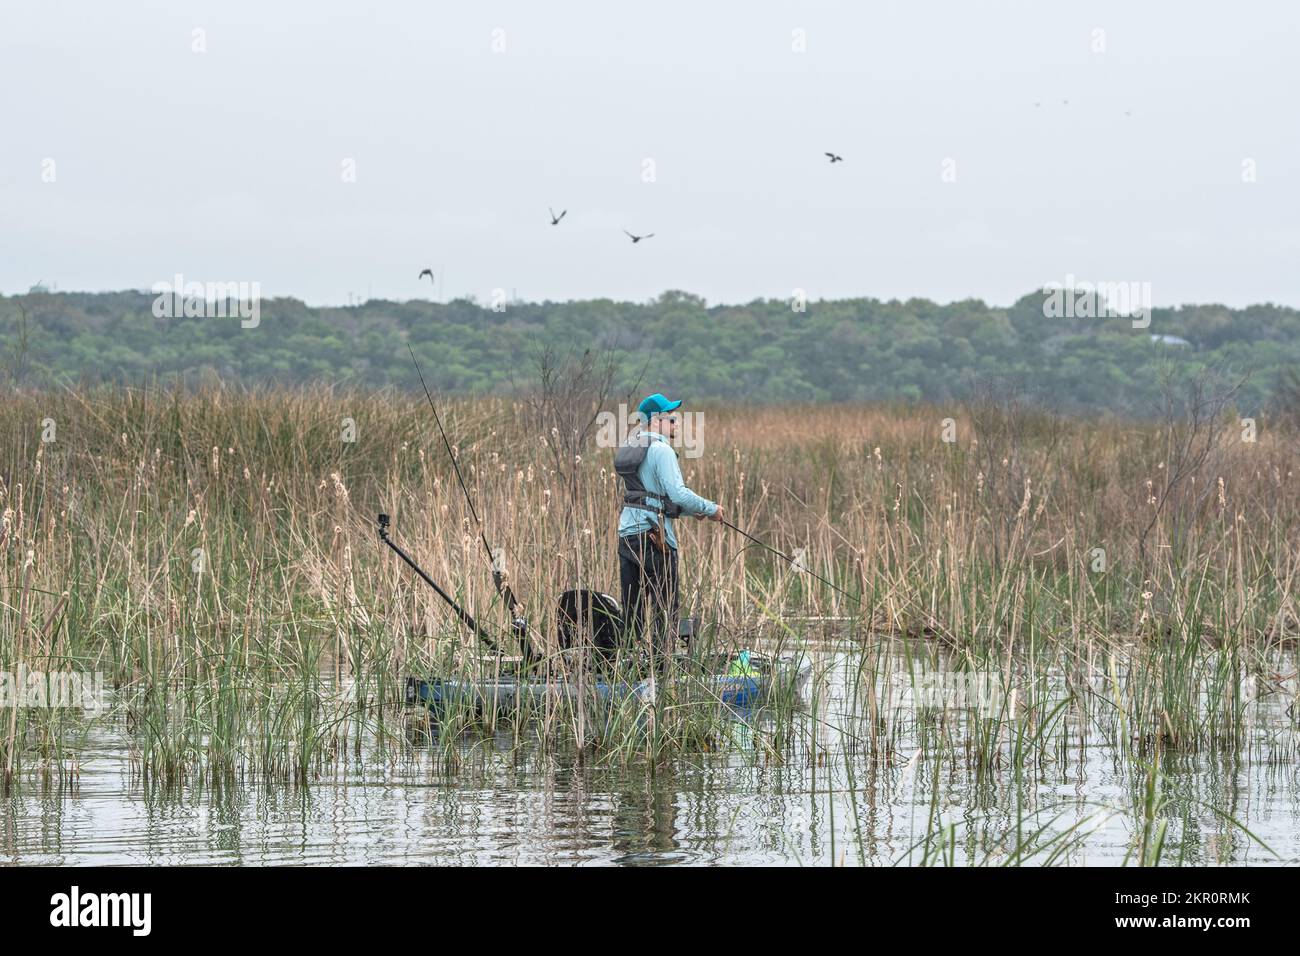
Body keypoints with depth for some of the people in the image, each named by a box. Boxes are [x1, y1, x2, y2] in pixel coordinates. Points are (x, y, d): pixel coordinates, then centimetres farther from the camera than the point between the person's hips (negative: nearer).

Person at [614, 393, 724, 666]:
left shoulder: (631, 448, 17)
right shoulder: (661, 450, -12)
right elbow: (677, 493, -19)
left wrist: (690, 509, 15)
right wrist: (709, 509, -6)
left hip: (627, 531, 8)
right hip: (653, 535, -8)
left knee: (631, 606, 10)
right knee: (665, 605, -4)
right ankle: (661, 662, -9)